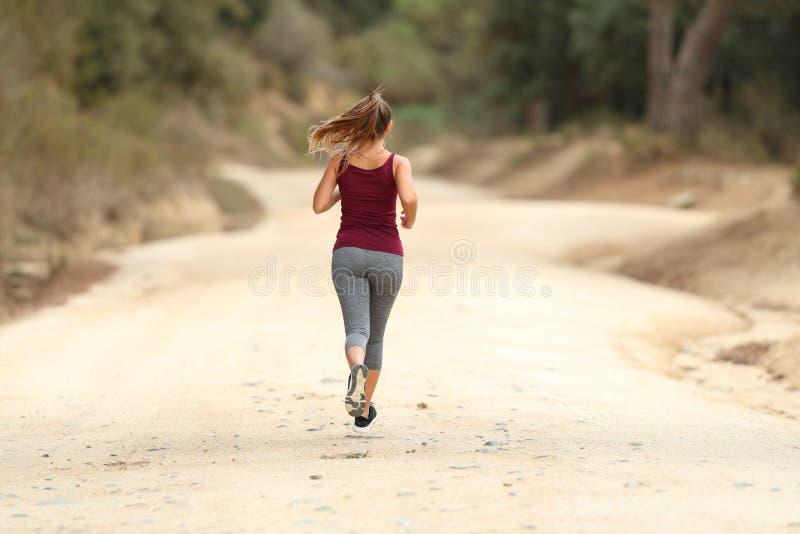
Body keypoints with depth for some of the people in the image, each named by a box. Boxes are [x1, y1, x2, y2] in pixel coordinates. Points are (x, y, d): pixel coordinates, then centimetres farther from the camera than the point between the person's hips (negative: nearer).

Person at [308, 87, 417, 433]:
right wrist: (409, 220, 0)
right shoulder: (398, 163, -4)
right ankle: (364, 413, 20)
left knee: (357, 330, -8)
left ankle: (357, 369, -44)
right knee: (376, 335, 16)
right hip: (387, 255, 0)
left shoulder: (340, 160, 2)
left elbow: (319, 205, 1)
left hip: (348, 252, 0)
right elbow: (408, 198, -21)